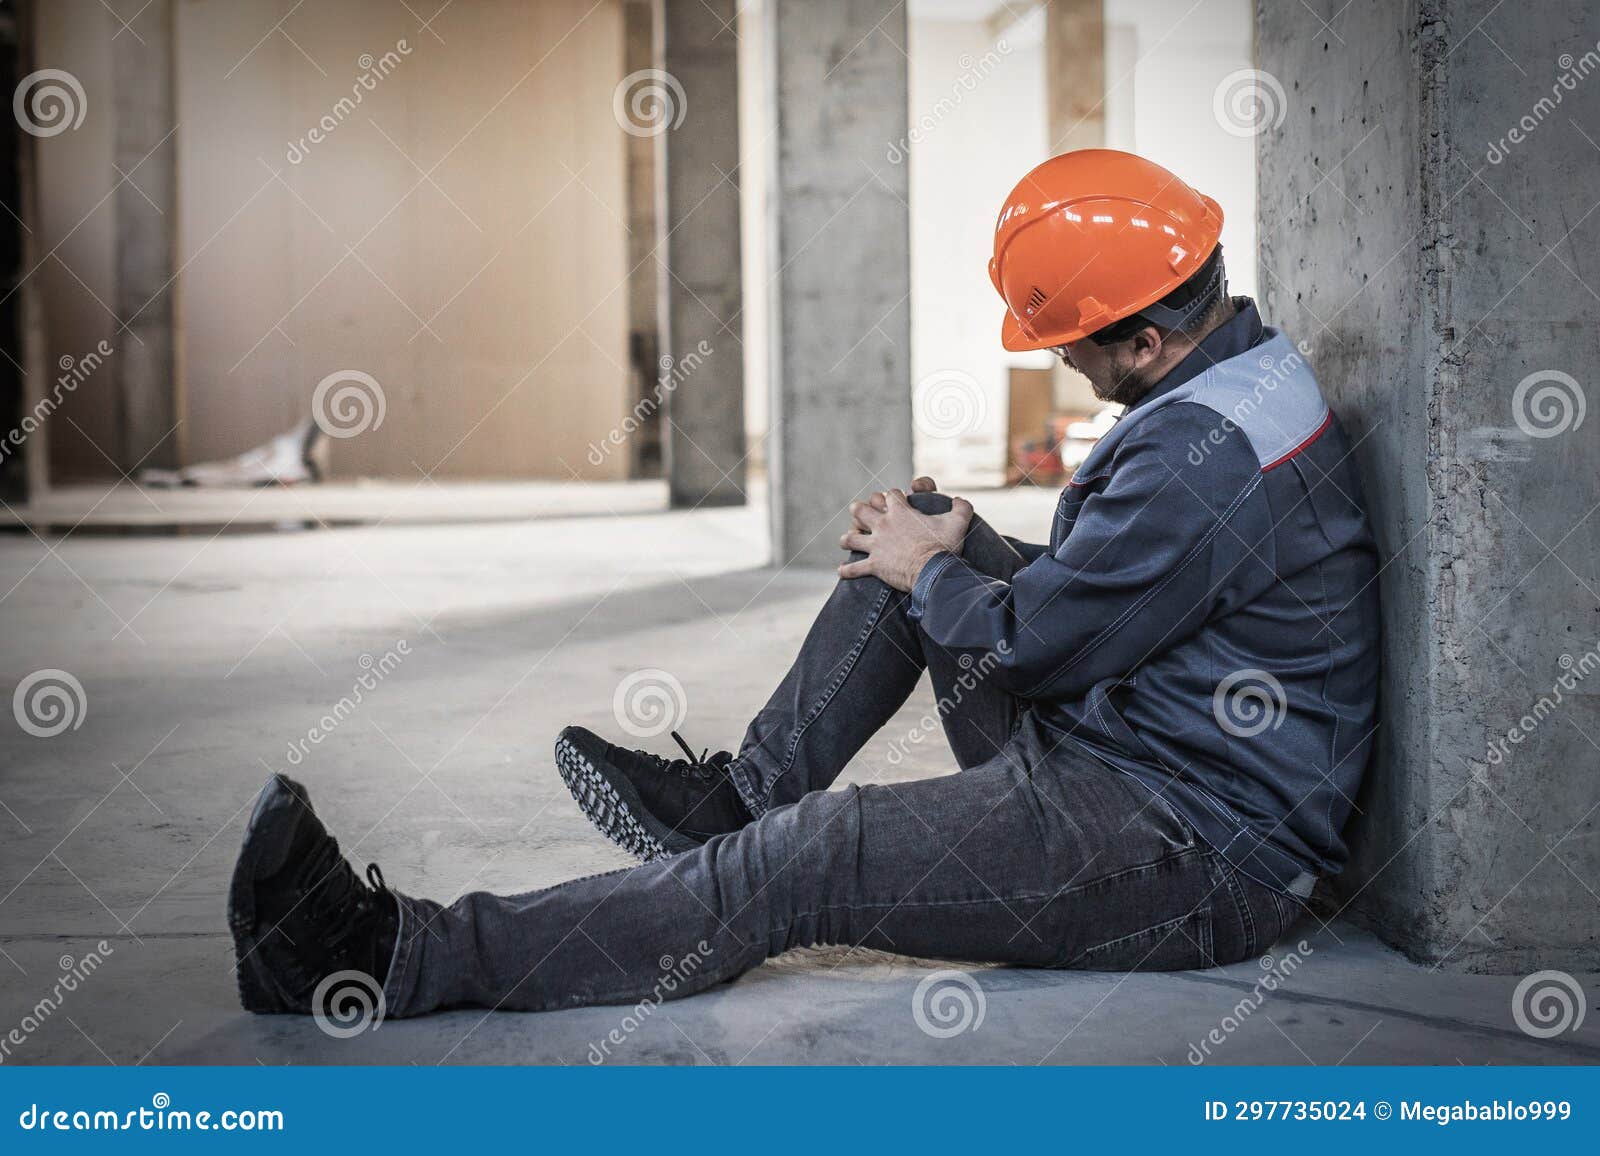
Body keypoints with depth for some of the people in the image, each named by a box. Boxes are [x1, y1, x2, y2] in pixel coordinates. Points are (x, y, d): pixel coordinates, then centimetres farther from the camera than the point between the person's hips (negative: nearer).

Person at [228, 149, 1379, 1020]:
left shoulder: (1202, 458, -25)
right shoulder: (1252, 369, 9)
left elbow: (1034, 645, -19)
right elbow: (1099, 584, 19)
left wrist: (928, 574, 0)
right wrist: (968, 550, 6)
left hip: (1190, 853, -10)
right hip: (1127, 751, 10)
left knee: (796, 865, -20)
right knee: (923, 536, 12)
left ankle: (395, 954, -20)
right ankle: (740, 794, 17)